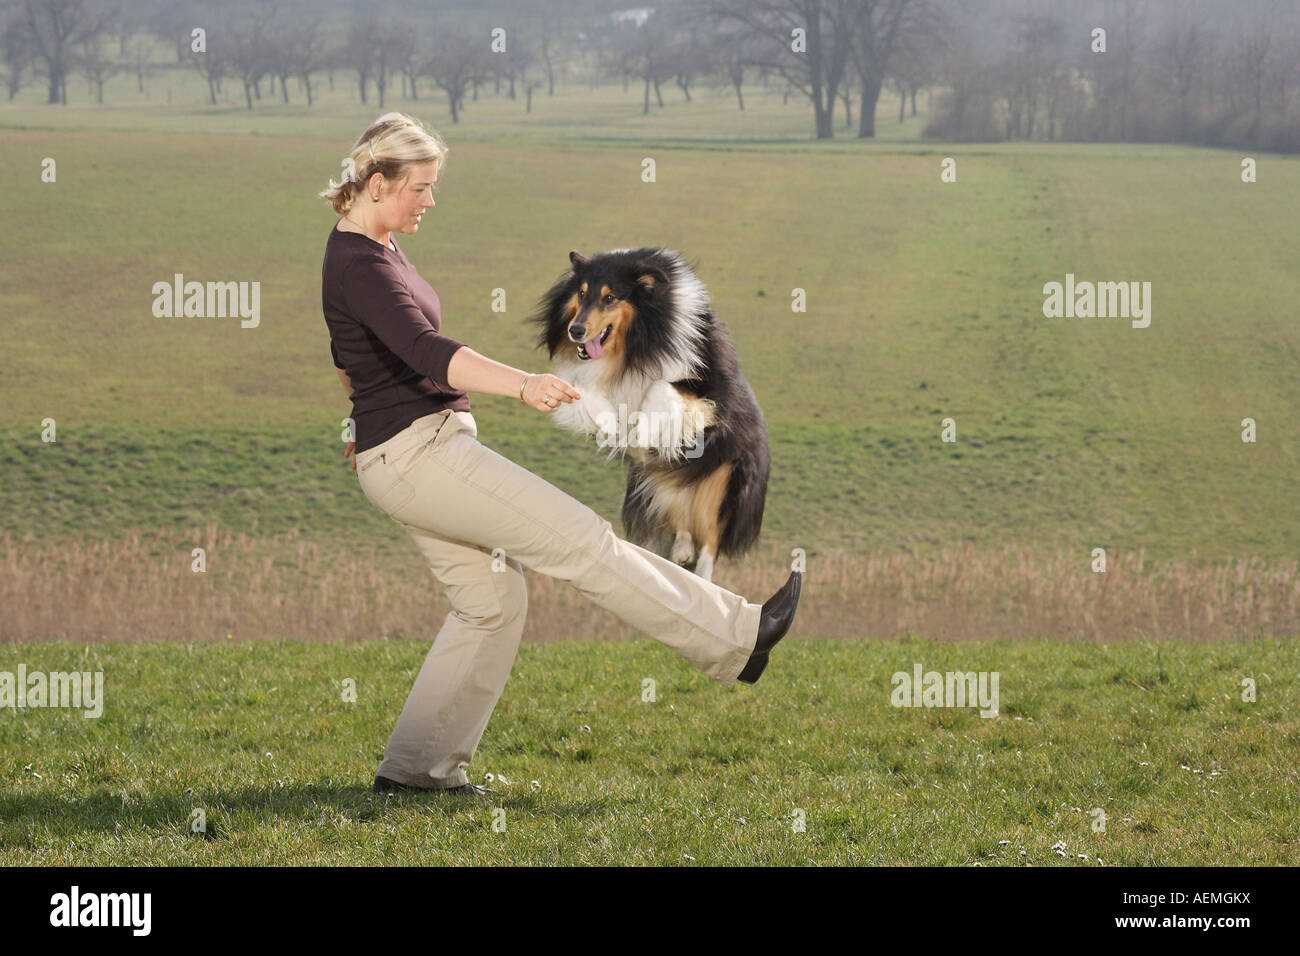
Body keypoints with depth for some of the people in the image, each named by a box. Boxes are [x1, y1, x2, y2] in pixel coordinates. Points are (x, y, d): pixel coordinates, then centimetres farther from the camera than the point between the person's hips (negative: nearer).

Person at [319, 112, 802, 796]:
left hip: (410, 456, 11)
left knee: (491, 602, 11)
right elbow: (424, 350, -35)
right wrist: (524, 385, -47)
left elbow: (349, 357, 29)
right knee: (583, 541, -8)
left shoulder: (368, 250, 12)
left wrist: (367, 424, 44)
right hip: (416, 454, -11)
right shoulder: (359, 264, -19)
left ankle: (415, 766, 12)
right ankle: (736, 641, -5)